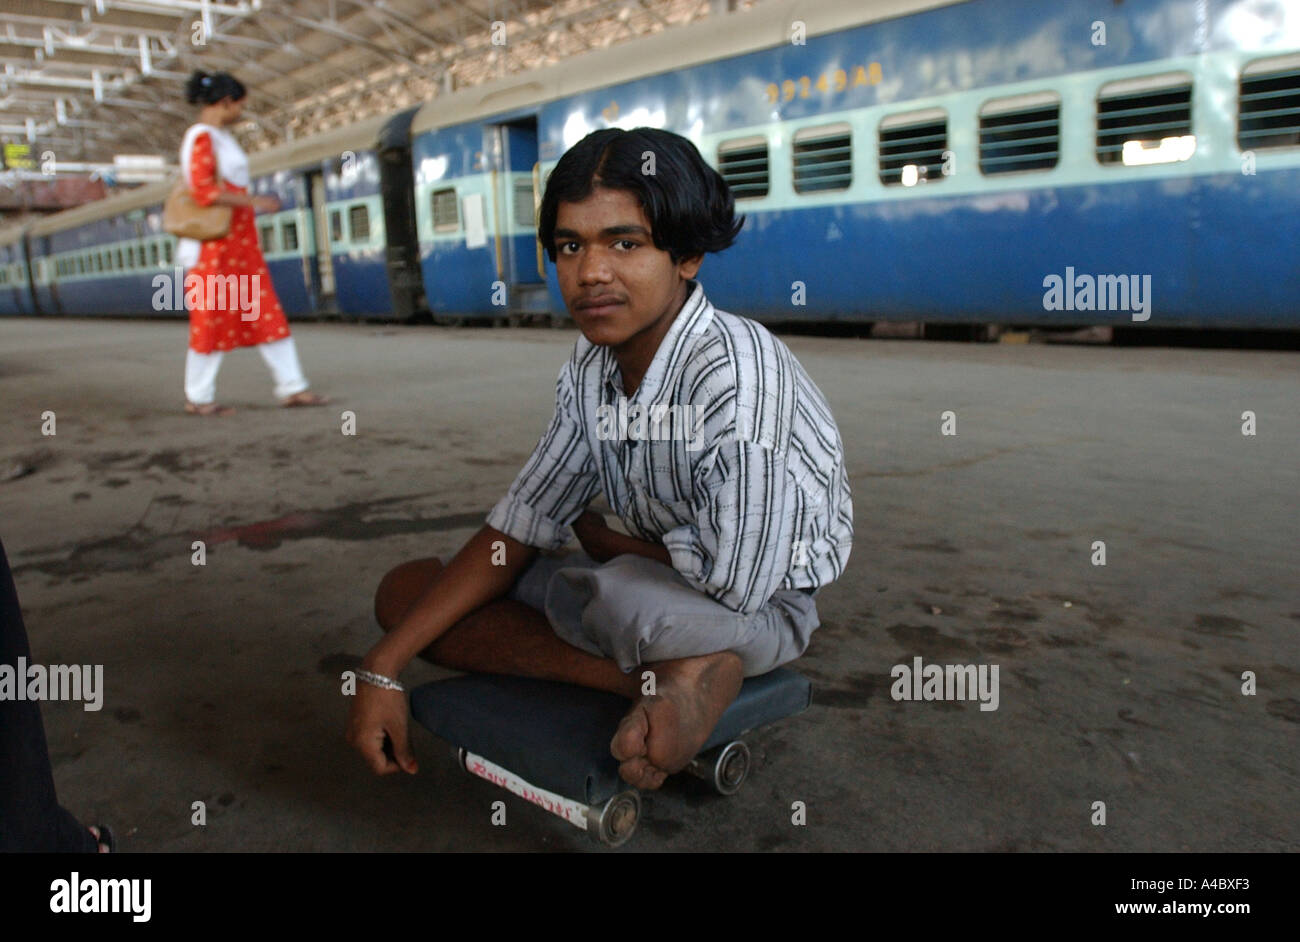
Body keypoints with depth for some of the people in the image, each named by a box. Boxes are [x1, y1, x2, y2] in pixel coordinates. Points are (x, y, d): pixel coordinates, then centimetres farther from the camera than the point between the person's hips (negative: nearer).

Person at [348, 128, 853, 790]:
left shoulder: (734, 369, -28)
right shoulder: (591, 367, -3)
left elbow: (737, 580, -30)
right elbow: (515, 530, 1)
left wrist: (605, 542, -8)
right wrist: (382, 669, -6)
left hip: (760, 605, -9)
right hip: (642, 582, 9)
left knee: (621, 598, -44)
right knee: (403, 591, -3)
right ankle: (660, 677, -16)